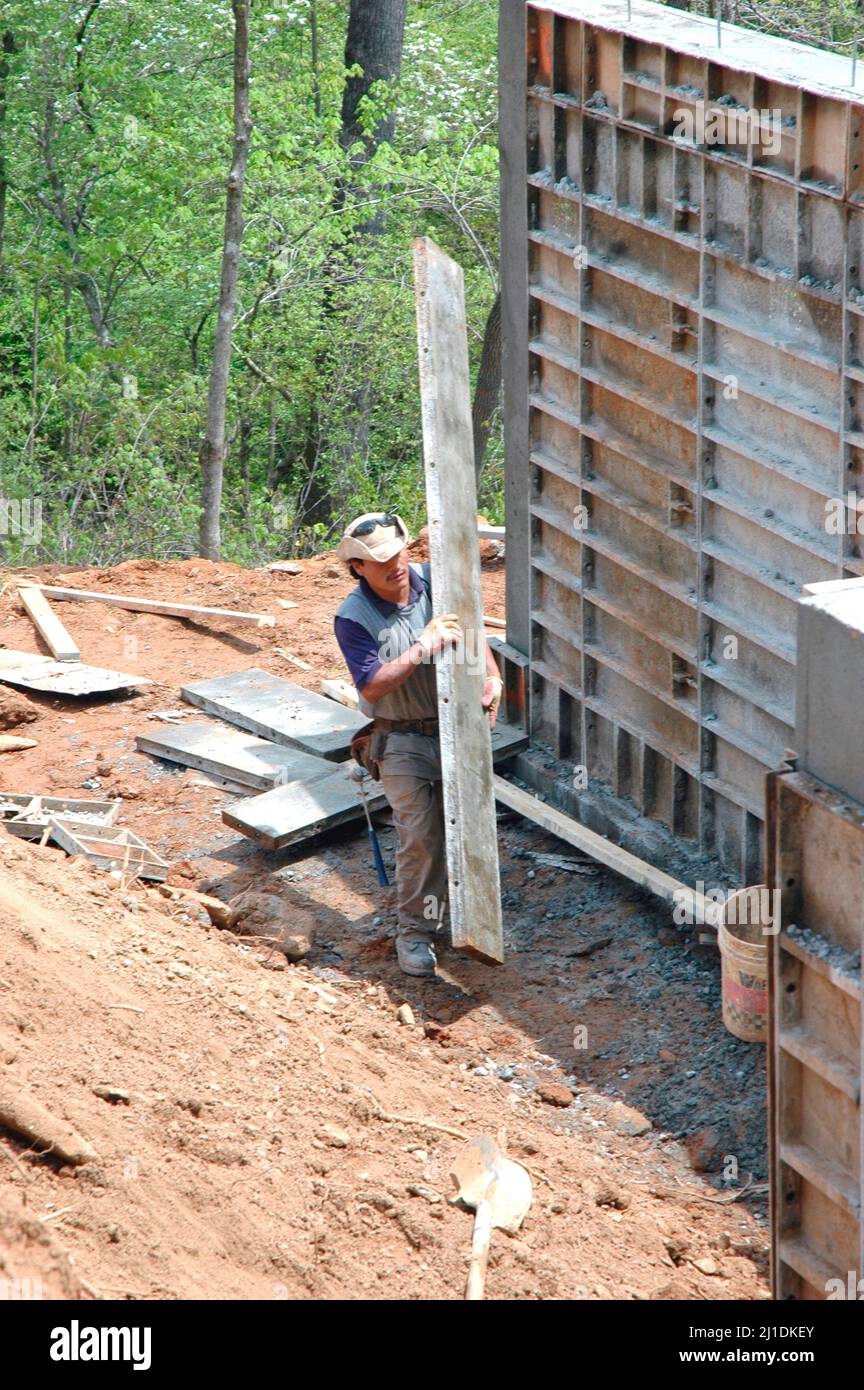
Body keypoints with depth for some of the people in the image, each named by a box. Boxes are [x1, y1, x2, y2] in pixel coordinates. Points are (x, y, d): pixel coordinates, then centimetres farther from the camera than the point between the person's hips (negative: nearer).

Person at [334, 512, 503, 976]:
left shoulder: (434, 583, -4)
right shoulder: (353, 618, -17)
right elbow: (372, 686, -24)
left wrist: (492, 677, -7)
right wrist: (424, 648, -30)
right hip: (404, 741, -5)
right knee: (420, 838, -10)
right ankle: (415, 932, 3)